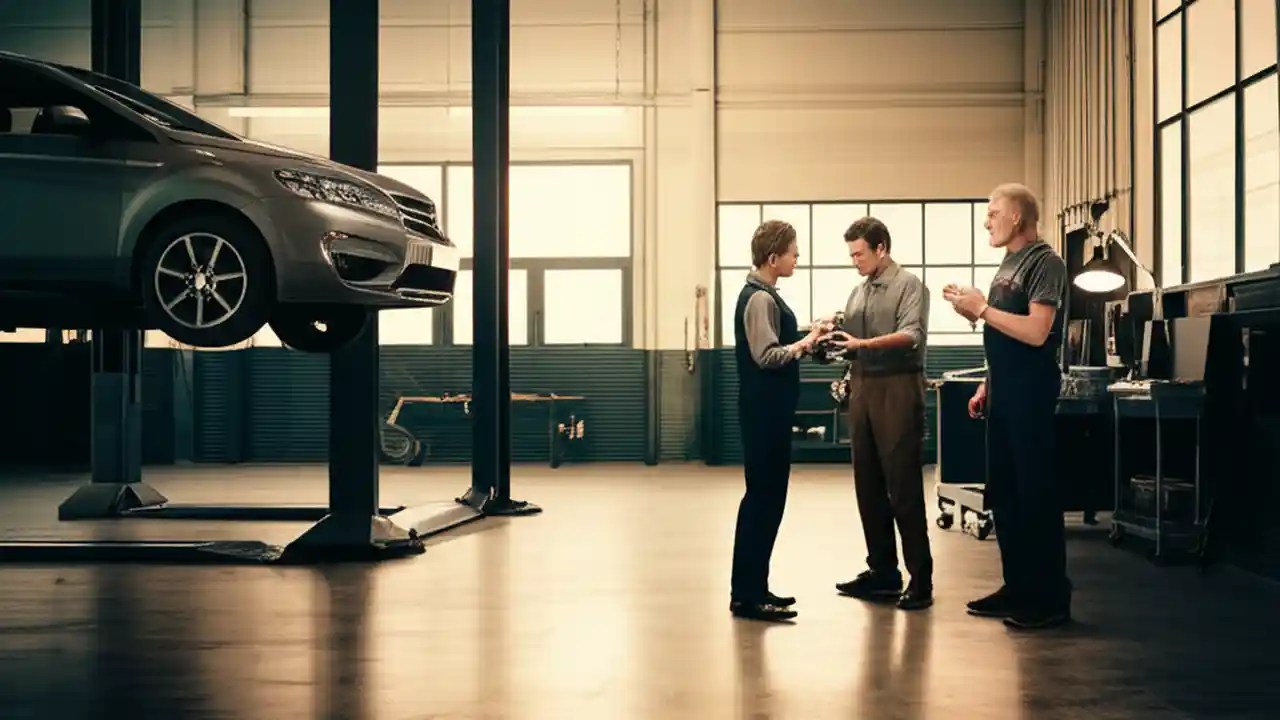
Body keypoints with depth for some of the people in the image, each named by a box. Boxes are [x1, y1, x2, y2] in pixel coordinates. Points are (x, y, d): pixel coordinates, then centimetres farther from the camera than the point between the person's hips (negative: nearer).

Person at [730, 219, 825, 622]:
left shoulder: (763, 295, 15)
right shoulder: (760, 298, -16)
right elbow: (766, 356, -23)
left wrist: (804, 340, 11)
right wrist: (805, 343, -14)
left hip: (769, 411, 10)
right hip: (765, 412, -10)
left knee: (765, 497, 13)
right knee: (763, 498, -7)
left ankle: (751, 589, 20)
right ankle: (747, 595, -2)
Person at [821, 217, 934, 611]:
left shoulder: (908, 284, -3)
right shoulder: (857, 293, 17)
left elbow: (912, 334, -17)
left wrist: (863, 343, -26)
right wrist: (835, 341, -4)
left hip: (897, 389, -7)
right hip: (862, 390, 7)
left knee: (904, 487, -7)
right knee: (868, 486, 9)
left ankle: (921, 579, 0)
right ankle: (883, 571, 18)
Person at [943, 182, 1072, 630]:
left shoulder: (1044, 262, -11)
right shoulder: (1009, 264, 17)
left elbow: (1036, 332, -22)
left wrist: (982, 309, -15)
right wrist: (987, 386, 16)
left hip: (1030, 391, -9)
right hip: (1003, 392, 9)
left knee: (1035, 492, -4)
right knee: (1002, 491, 12)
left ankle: (1051, 598, 3)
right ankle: (1018, 587, 22)